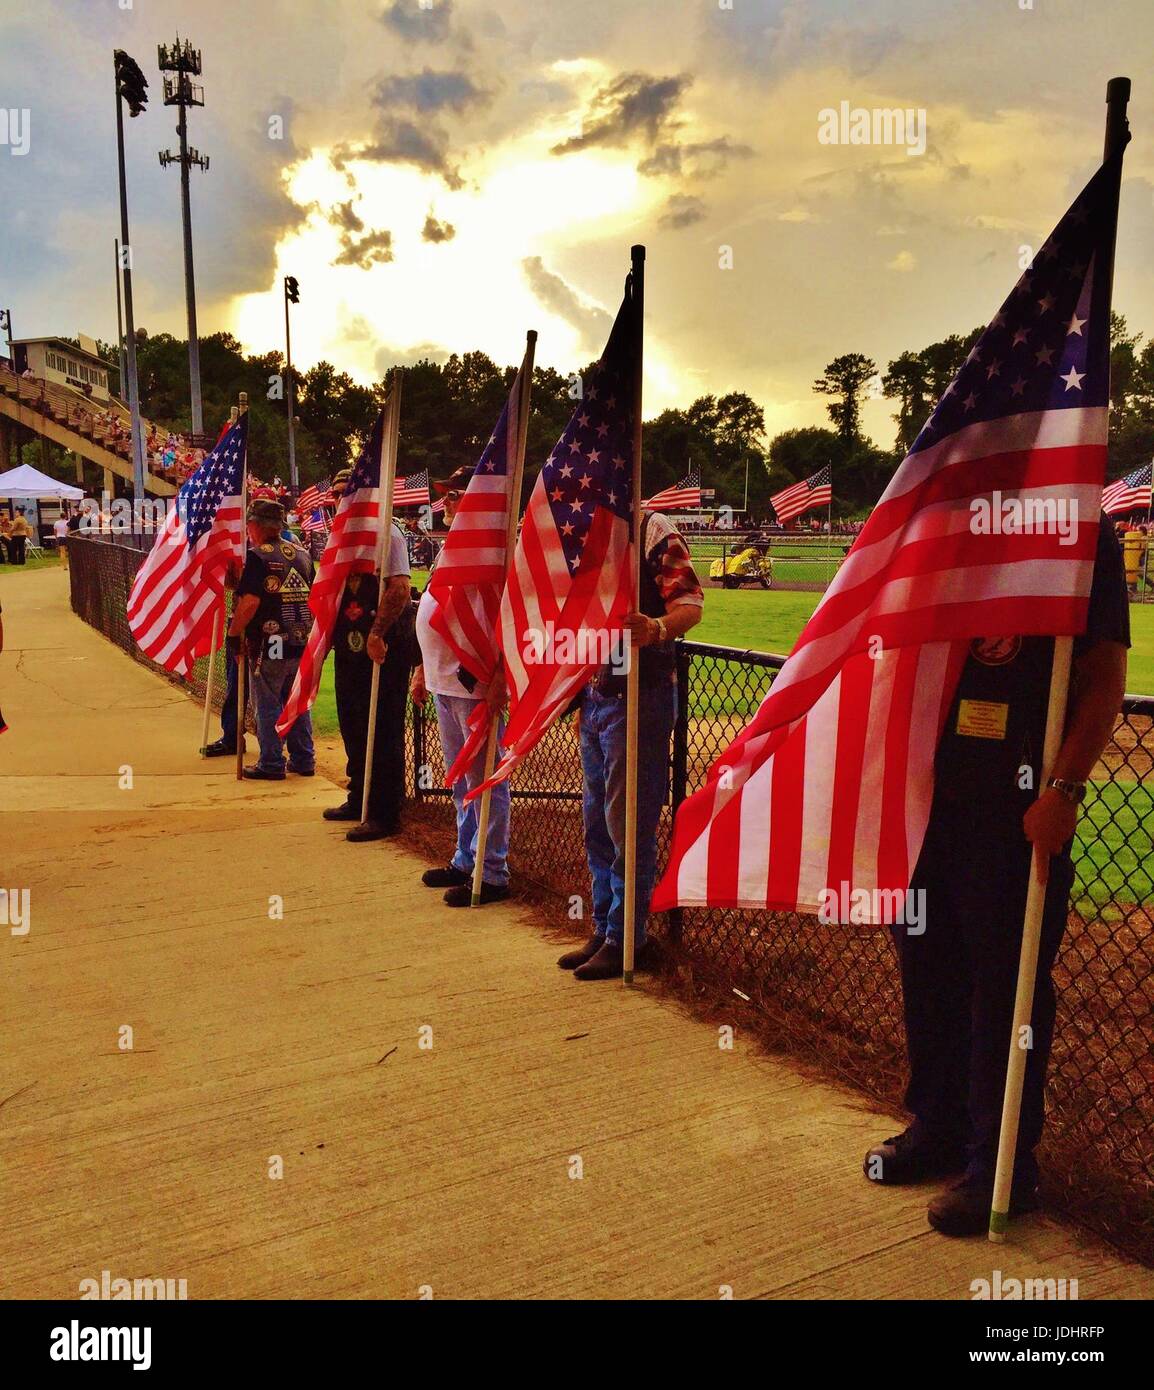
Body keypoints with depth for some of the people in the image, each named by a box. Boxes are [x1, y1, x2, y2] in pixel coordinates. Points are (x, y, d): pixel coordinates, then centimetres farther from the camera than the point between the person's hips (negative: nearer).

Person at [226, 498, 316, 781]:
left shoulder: (258, 557, -12)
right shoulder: (302, 554, 10)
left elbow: (249, 601, -19)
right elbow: (312, 597, 16)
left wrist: (234, 633, -8)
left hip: (268, 644, -6)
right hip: (301, 644, 7)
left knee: (267, 706, 3)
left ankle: (271, 764, 7)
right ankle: (304, 760, 20)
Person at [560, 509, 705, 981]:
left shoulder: (654, 529, -9)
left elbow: (690, 600, -20)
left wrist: (658, 628, -41)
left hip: (638, 697, -9)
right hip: (595, 694, 9)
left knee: (628, 823, -3)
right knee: (597, 821, 13)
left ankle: (625, 939, 8)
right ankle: (603, 929, 24)